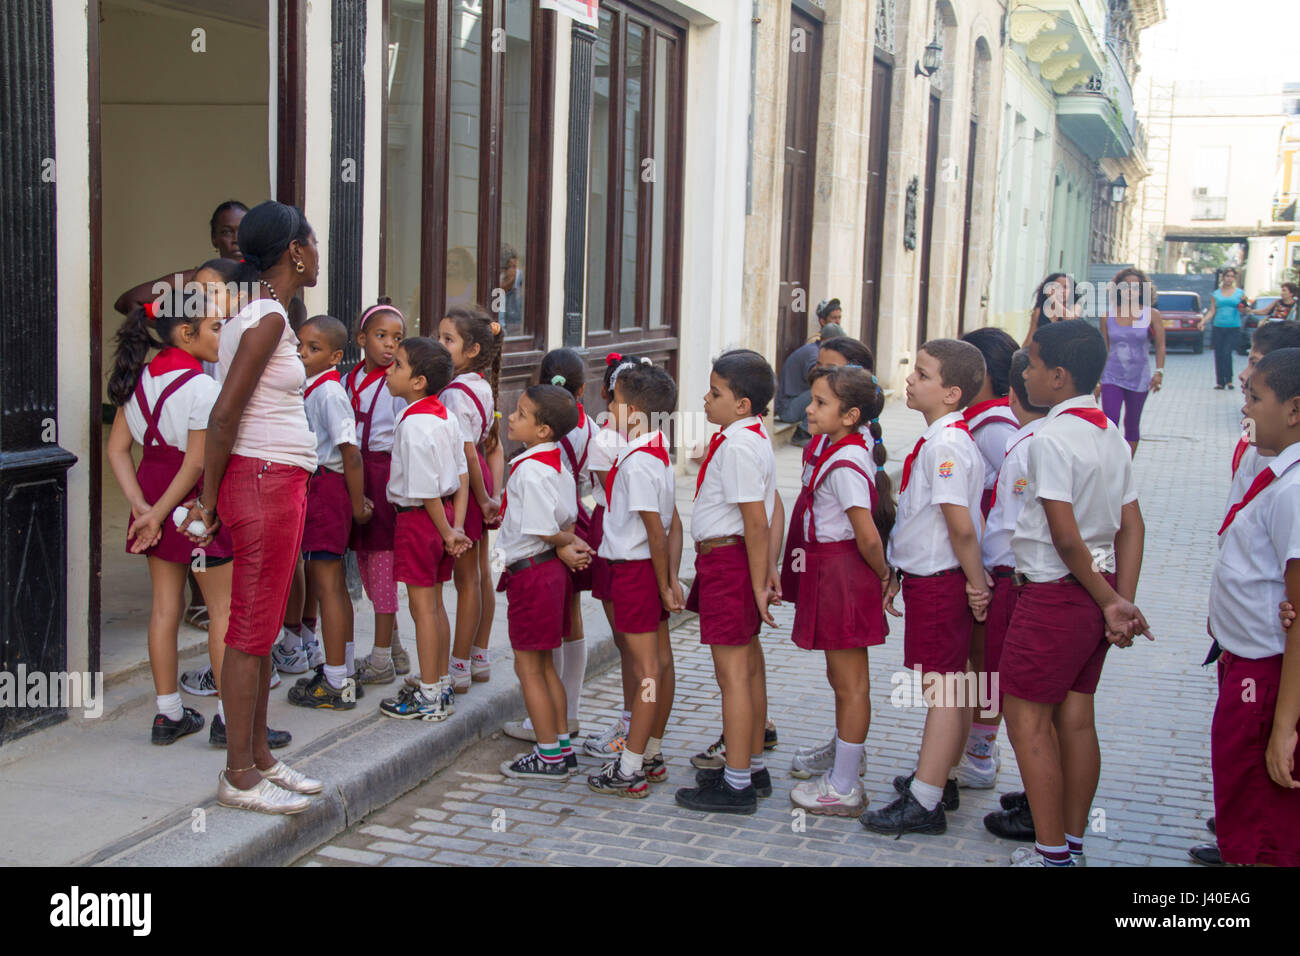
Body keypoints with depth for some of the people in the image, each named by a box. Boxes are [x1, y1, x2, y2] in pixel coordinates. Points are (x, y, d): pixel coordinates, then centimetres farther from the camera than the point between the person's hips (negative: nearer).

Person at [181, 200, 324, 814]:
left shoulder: (253, 313, 15)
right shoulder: (268, 319, -14)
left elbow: (224, 413, 16)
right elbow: (223, 417, -17)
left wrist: (208, 498, 16)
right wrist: (208, 502, -10)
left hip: (276, 485, 10)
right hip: (264, 480, -10)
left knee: (262, 629, 15)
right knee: (250, 631, -3)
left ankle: (258, 757, 24)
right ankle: (238, 777, 5)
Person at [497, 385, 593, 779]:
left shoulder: (529, 470, -20)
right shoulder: (556, 463, 10)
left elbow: (542, 530, -23)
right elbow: (564, 521, 13)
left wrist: (565, 543, -5)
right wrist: (567, 542, -6)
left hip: (530, 571, -9)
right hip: (551, 570, 9)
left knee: (528, 667, 2)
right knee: (544, 665, 18)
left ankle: (549, 757, 10)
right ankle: (562, 747, 25)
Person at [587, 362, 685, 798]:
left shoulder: (637, 463, -20)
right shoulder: (658, 454, 9)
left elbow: (656, 532, -21)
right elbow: (673, 525, 8)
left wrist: (664, 585, -14)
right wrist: (671, 580, 5)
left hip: (636, 569, -10)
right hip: (652, 571, 10)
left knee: (646, 667, -5)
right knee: (661, 661, 14)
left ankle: (629, 770, 2)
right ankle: (652, 755, 25)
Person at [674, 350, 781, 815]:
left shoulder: (736, 446, -19)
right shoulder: (755, 437, 12)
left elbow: (756, 521, -22)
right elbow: (770, 510, 16)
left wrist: (759, 582, -19)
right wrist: (769, 568, 17)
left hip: (726, 560, -11)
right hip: (740, 560, 11)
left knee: (732, 672, -4)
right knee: (749, 666, 18)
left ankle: (736, 785, 3)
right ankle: (752, 767, 31)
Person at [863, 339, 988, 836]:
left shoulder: (945, 444, -20)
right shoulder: (942, 439, 11)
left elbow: (961, 525, -24)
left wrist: (977, 584, -15)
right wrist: (898, 572, 19)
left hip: (938, 584, -10)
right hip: (928, 577, 10)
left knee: (942, 689, -4)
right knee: (949, 688, 18)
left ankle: (924, 803, 0)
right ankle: (940, 780, 30)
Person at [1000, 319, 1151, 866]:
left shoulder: (1051, 437, -18)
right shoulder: (1110, 433, 9)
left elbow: (1066, 538, -20)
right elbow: (1131, 525, 7)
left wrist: (1108, 603, -10)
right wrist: (1120, 600, 2)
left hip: (1053, 594, -9)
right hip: (1094, 591, 9)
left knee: (1027, 720, 1)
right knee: (1076, 718, 14)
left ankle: (1052, 855, 5)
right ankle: (1072, 845, 23)